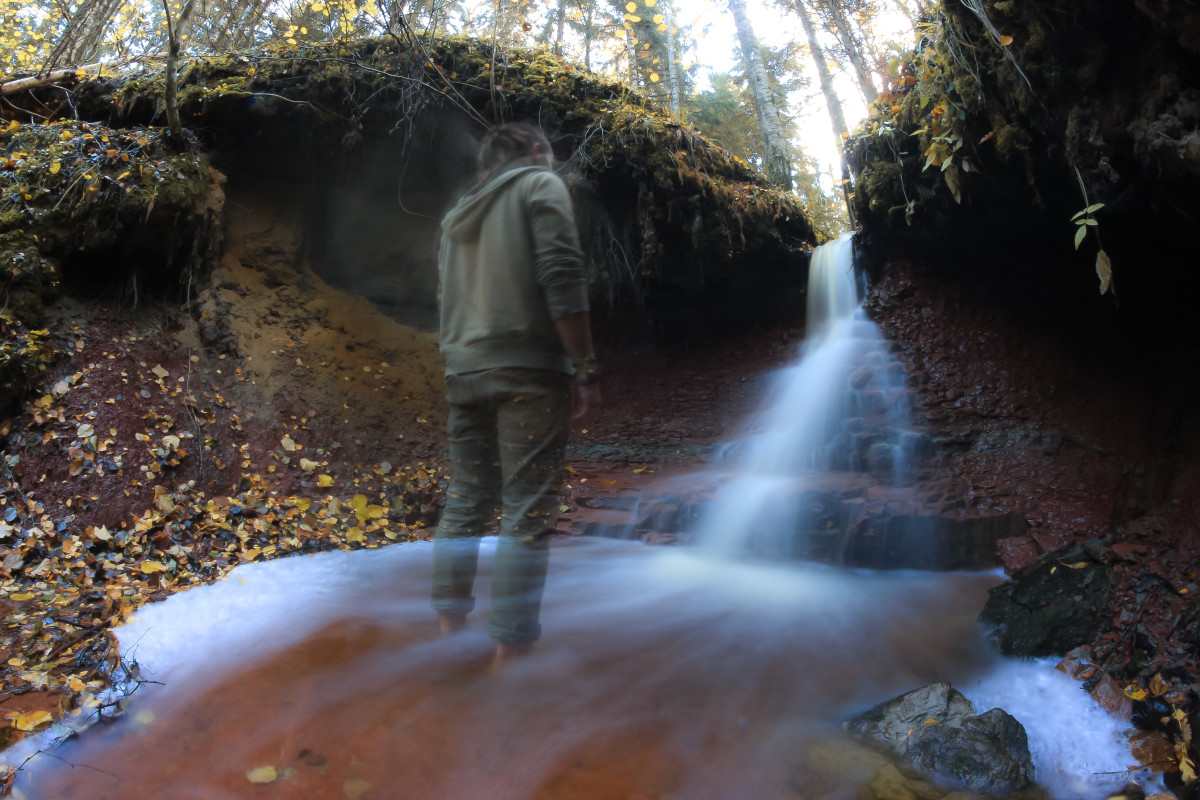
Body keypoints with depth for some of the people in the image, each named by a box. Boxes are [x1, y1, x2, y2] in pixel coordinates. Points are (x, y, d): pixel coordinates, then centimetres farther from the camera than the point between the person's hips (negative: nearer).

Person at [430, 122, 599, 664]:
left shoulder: (459, 212, 23)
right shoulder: (541, 185, 2)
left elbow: (447, 300, 20)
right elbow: (562, 279, -12)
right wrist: (585, 370, -13)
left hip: (464, 373, 7)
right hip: (527, 373, -7)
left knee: (464, 502, 12)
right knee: (527, 512, -5)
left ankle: (450, 624, 18)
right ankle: (511, 647, -4)